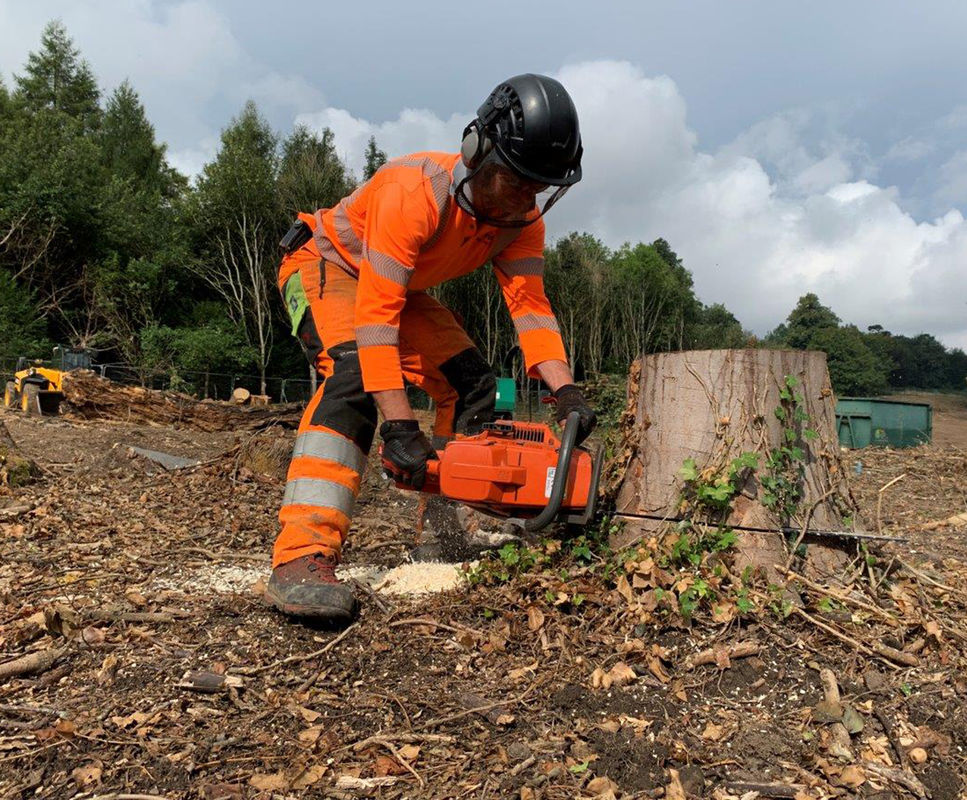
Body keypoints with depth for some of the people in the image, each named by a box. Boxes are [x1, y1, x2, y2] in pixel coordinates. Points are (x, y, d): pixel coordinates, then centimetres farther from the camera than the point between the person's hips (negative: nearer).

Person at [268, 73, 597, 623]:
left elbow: (530, 304, -19)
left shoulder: (522, 217, -15)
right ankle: (302, 559, -39)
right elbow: (375, 312, -41)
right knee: (356, 373, -34)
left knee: (472, 383, -1)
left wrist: (566, 389, -34)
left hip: (402, 287, 8)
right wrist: (400, 427, -45)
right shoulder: (416, 191, -37)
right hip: (327, 265, -7)